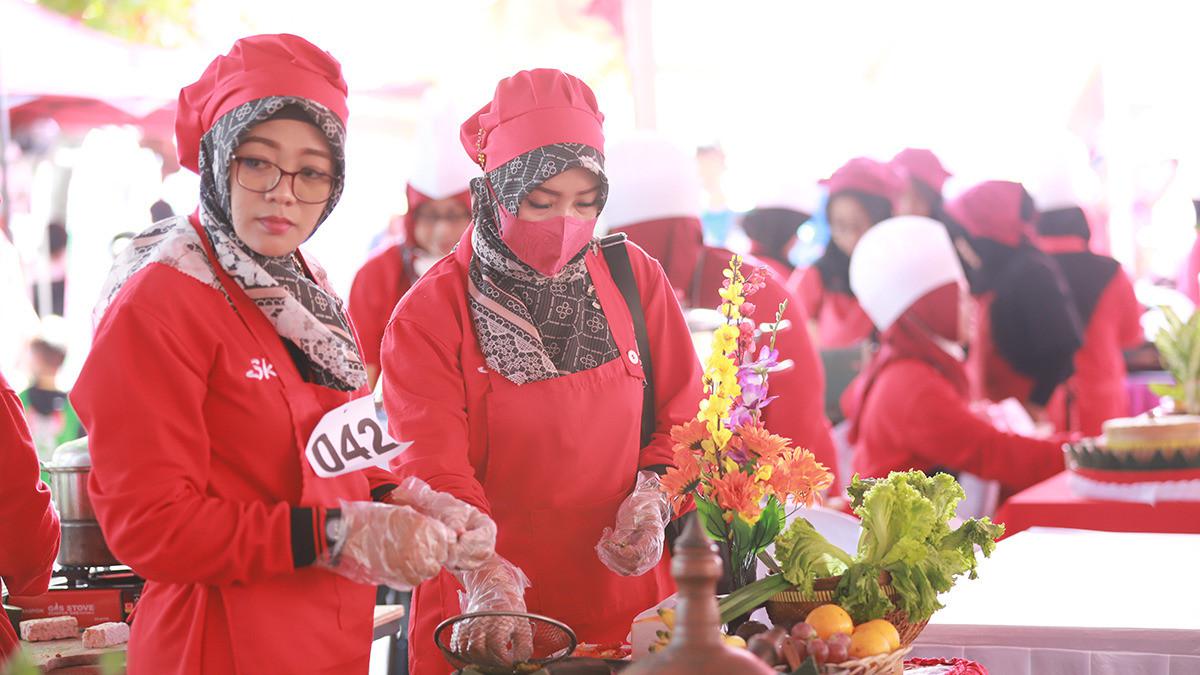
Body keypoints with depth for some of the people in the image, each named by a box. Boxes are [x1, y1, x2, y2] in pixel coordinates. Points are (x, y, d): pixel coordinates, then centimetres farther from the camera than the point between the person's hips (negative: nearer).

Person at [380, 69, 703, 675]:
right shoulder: (429, 314, -8)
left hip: (624, 596, 3)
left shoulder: (634, 277, 2)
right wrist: (488, 580, -33)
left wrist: (653, 496, -12)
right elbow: (434, 464, -18)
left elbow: (683, 415, 8)